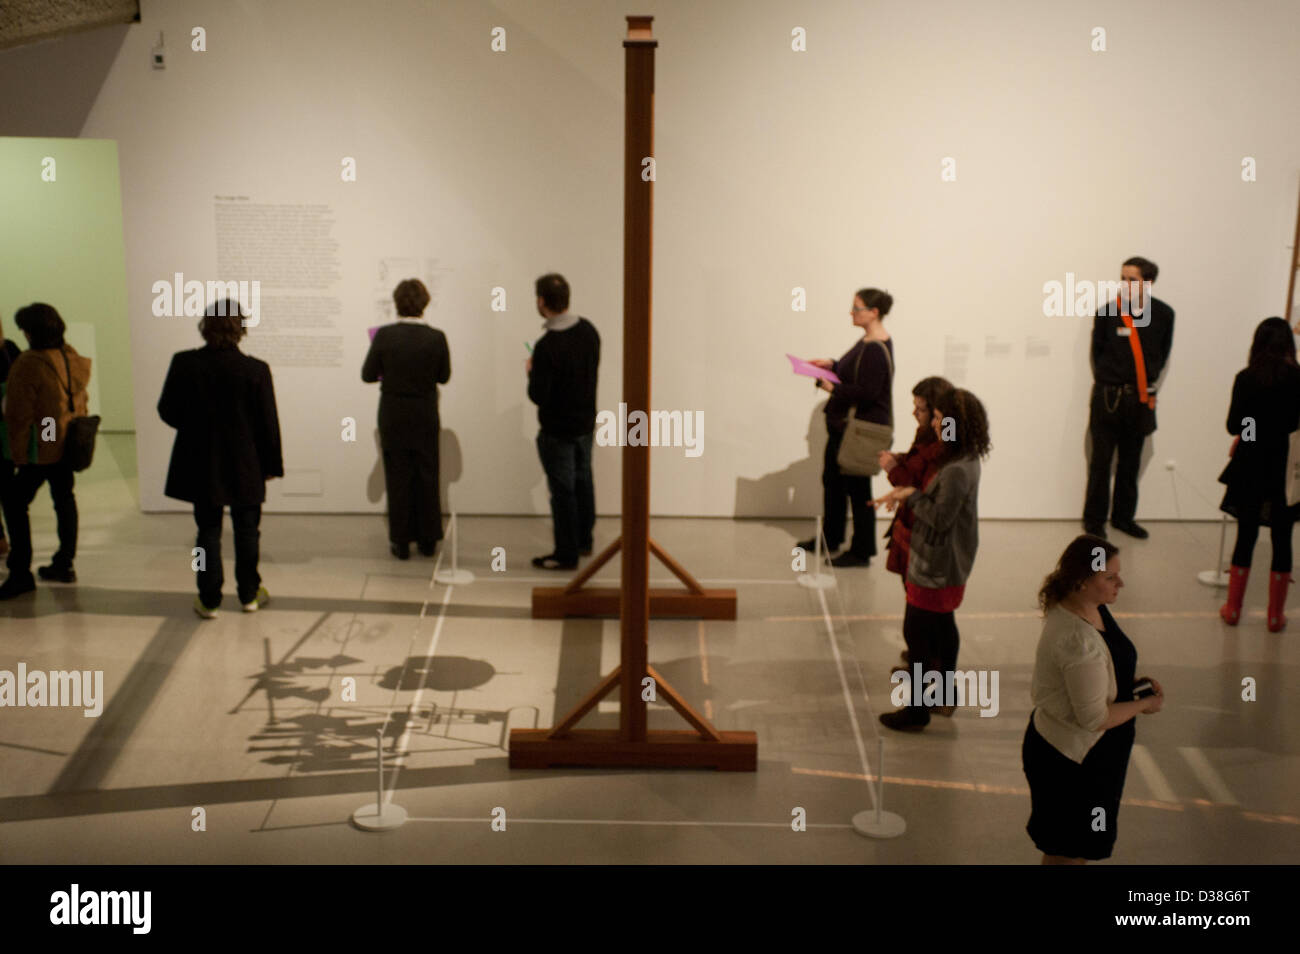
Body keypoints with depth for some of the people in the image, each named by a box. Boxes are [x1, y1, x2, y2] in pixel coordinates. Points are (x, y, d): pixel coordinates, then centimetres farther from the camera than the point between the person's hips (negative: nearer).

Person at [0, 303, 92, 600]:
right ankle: (64, 564, 23)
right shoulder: (73, 358, 2)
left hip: (41, 447, -7)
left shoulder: (29, 364, -19)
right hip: (69, 443, 7)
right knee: (64, 498, 16)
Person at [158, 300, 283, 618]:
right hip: (245, 468, -1)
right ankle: (249, 594, 26)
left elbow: (167, 412, -2)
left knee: (208, 531, 12)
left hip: (200, 466, 1)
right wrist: (272, 464, 3)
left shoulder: (184, 364, -11)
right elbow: (268, 423, -9)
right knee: (247, 531, 15)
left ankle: (209, 600, 15)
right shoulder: (255, 370, -15)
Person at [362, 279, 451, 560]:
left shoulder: (384, 336, -13)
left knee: (398, 478, 8)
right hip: (426, 417, 1)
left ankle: (401, 541, 11)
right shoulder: (436, 338, -10)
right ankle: (428, 539, 20)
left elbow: (368, 375, -6)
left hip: (393, 417, -1)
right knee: (427, 477, 13)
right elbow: (444, 376, 0)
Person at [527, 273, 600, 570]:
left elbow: (537, 396, -24)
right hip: (586, 422, 7)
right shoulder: (588, 329, -5)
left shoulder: (547, 346, -27)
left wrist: (531, 372, -4)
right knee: (583, 482, 21)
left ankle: (566, 554, 14)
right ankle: (583, 541, 36)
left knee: (563, 490, 4)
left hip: (557, 430, -7)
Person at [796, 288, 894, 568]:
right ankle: (830, 538, 36)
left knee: (857, 488, -1)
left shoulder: (876, 350, -22)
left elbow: (867, 392, -27)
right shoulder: (868, 341, 10)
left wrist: (832, 388, -21)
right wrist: (832, 365, 8)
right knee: (832, 480, 21)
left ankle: (862, 552, 10)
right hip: (845, 425, 11)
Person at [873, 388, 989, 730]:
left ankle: (917, 711, 8)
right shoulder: (967, 460, 3)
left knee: (916, 632, -1)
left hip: (937, 568, -10)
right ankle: (945, 695, 39)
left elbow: (940, 517, -27)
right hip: (950, 564, 10)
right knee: (942, 625, 23)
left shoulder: (957, 471, -28)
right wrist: (907, 493, -3)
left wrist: (912, 497, -16)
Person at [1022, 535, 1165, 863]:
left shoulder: (1090, 608, -3)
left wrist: (1133, 681, 2)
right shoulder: (1080, 640, -34)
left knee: (1076, 847, 27)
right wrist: (1144, 704, -13)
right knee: (1066, 852, 10)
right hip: (1071, 760, -9)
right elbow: (1095, 718, -28)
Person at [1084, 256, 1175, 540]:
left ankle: (1123, 516, 27)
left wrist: (1149, 383, 7)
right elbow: (1097, 352, 2)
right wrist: (1108, 381, 3)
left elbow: (1162, 353, 11)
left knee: (1130, 462, 13)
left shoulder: (1163, 314, -3)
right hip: (1108, 396, -3)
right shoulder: (1107, 312, -10)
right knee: (1101, 461, 2)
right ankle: (1093, 519, 13)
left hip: (1141, 399, 3)